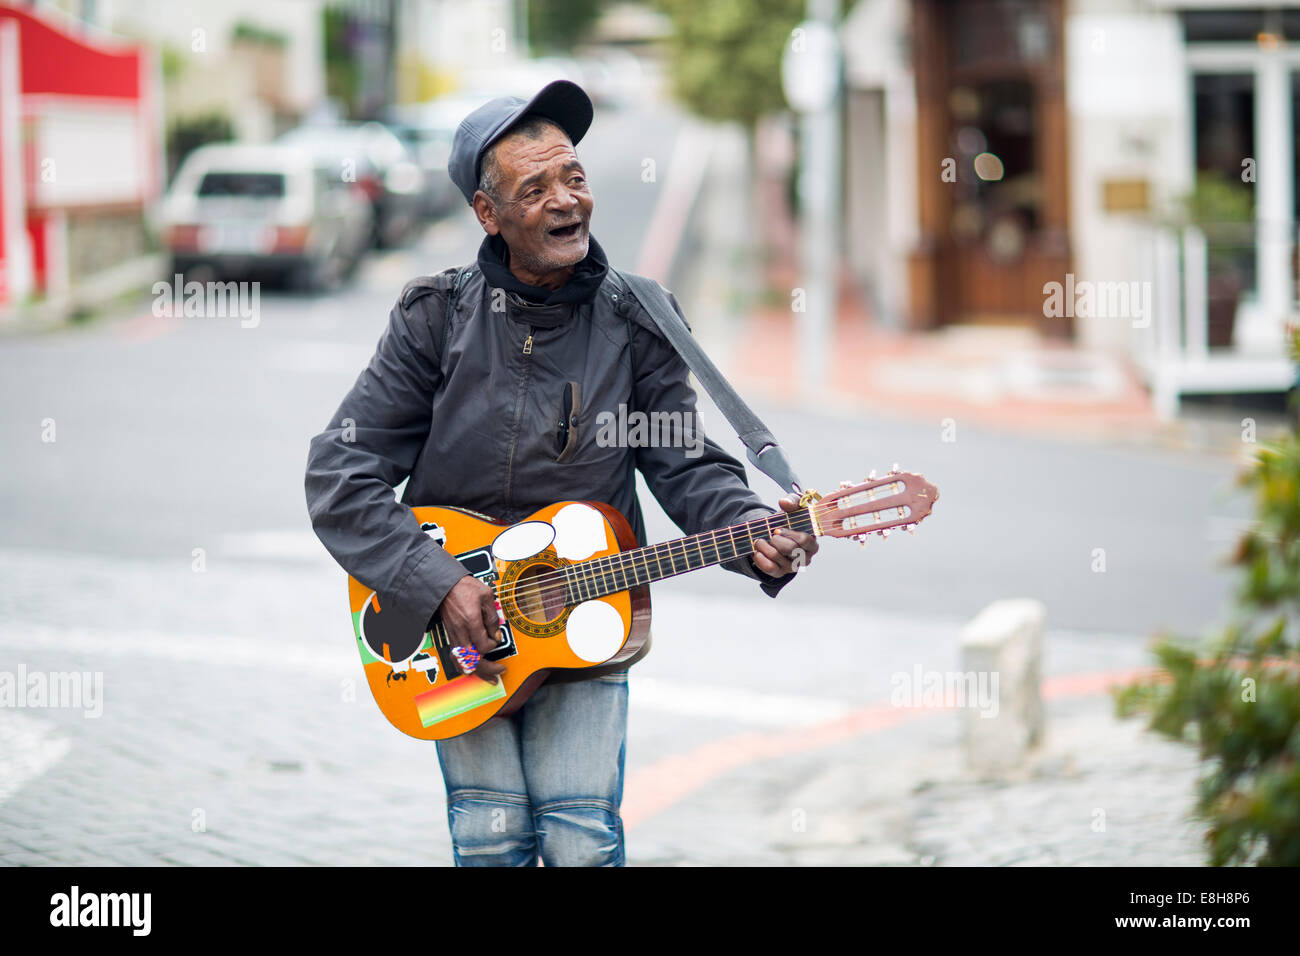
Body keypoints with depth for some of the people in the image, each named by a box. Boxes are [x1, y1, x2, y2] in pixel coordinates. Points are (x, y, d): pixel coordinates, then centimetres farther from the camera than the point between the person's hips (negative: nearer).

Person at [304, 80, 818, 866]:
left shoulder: (637, 324, -2)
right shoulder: (438, 318, -6)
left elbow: (685, 464, -1)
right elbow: (341, 476, -8)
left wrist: (754, 532, -22)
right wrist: (440, 587, -17)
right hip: (455, 626, -1)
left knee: (583, 843, -10)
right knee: (492, 839, -8)